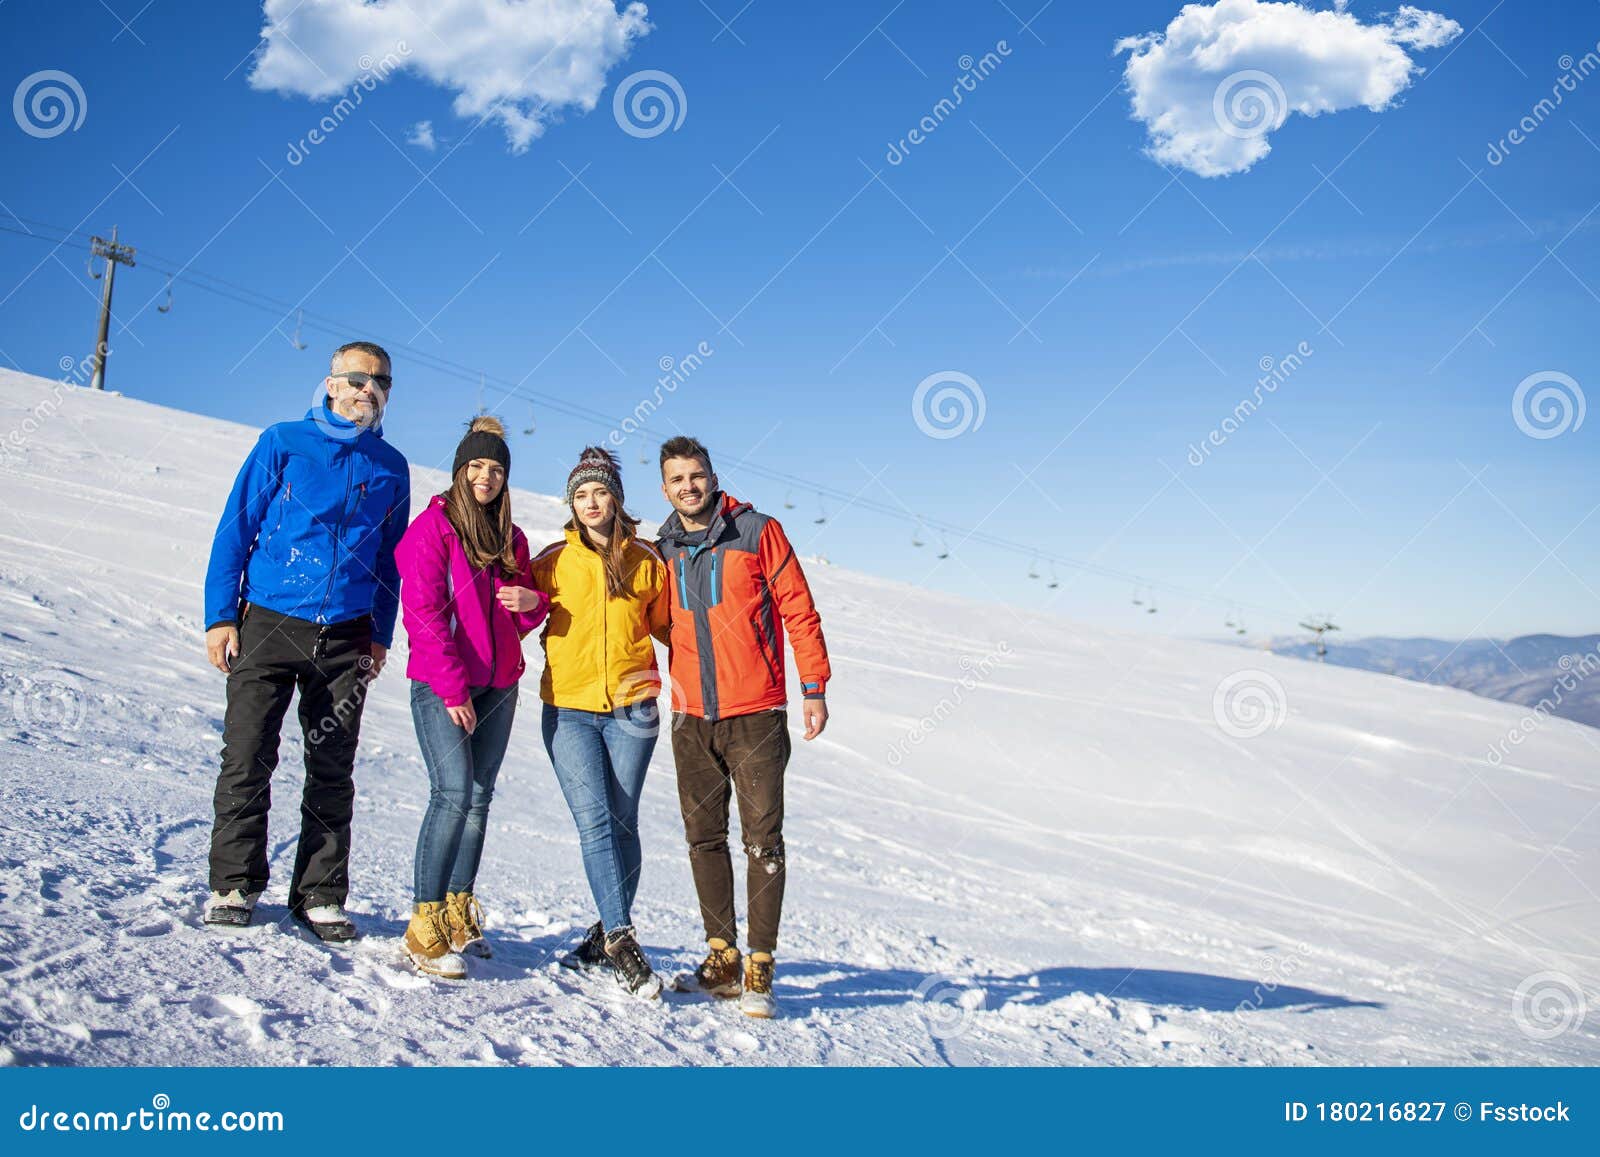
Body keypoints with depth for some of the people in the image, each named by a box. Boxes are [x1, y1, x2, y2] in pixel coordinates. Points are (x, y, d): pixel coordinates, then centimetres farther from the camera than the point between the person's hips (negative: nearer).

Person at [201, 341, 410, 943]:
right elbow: (235, 528, 2)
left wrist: (381, 634, 11)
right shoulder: (283, 443, 3)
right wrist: (220, 616, -4)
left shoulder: (391, 467, 10)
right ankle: (234, 884, 13)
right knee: (248, 757, -3)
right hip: (268, 624, -2)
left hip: (346, 640, 2)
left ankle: (321, 895, 14)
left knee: (333, 770, 5)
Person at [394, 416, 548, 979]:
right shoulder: (433, 526, -3)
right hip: (441, 683, -6)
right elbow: (423, 612, -10)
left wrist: (532, 602, -5)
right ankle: (425, 923, -9)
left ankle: (459, 912, 17)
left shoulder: (511, 538, 15)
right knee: (454, 793, -16)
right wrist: (452, 687, -14)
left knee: (479, 796, 6)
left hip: (498, 685, 6)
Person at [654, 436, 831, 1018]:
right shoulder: (663, 553, 8)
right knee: (704, 838, 7)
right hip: (692, 719, 4)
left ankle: (760, 969, 2)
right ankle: (722, 957, 17)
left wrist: (814, 687, -5)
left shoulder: (758, 533, -3)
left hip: (756, 714, -4)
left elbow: (799, 610, -2)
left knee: (763, 840, -4)